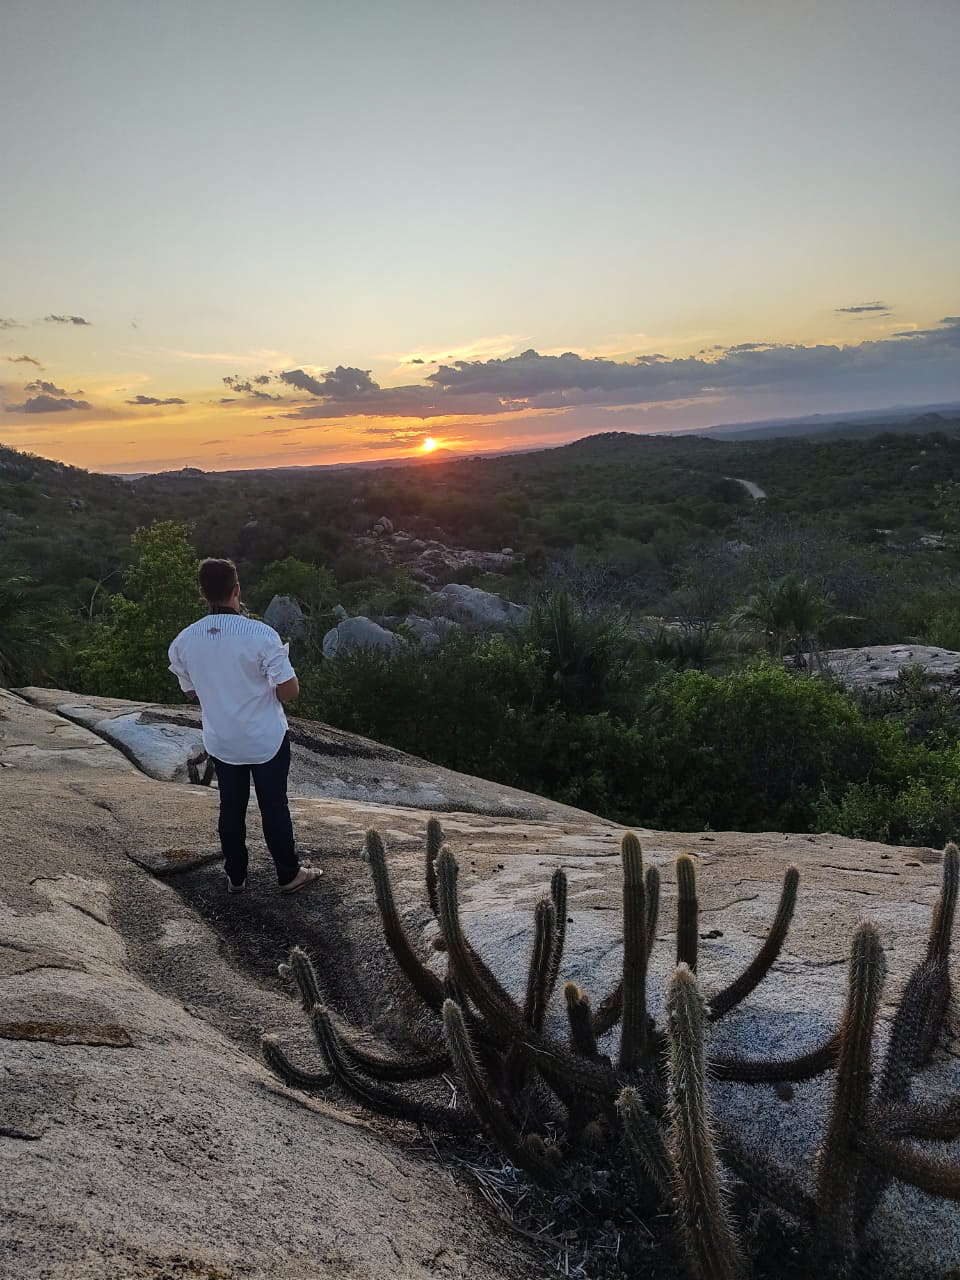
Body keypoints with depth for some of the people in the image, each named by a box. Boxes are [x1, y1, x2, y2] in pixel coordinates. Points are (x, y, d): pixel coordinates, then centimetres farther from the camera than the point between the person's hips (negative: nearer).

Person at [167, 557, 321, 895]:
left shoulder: (183, 642, -8)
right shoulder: (261, 634, -22)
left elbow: (191, 691, 7)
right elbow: (289, 690, -18)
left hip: (221, 741, 3)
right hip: (267, 740, -3)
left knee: (231, 808, 18)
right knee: (274, 807, 12)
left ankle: (235, 877, 33)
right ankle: (289, 874, 27)